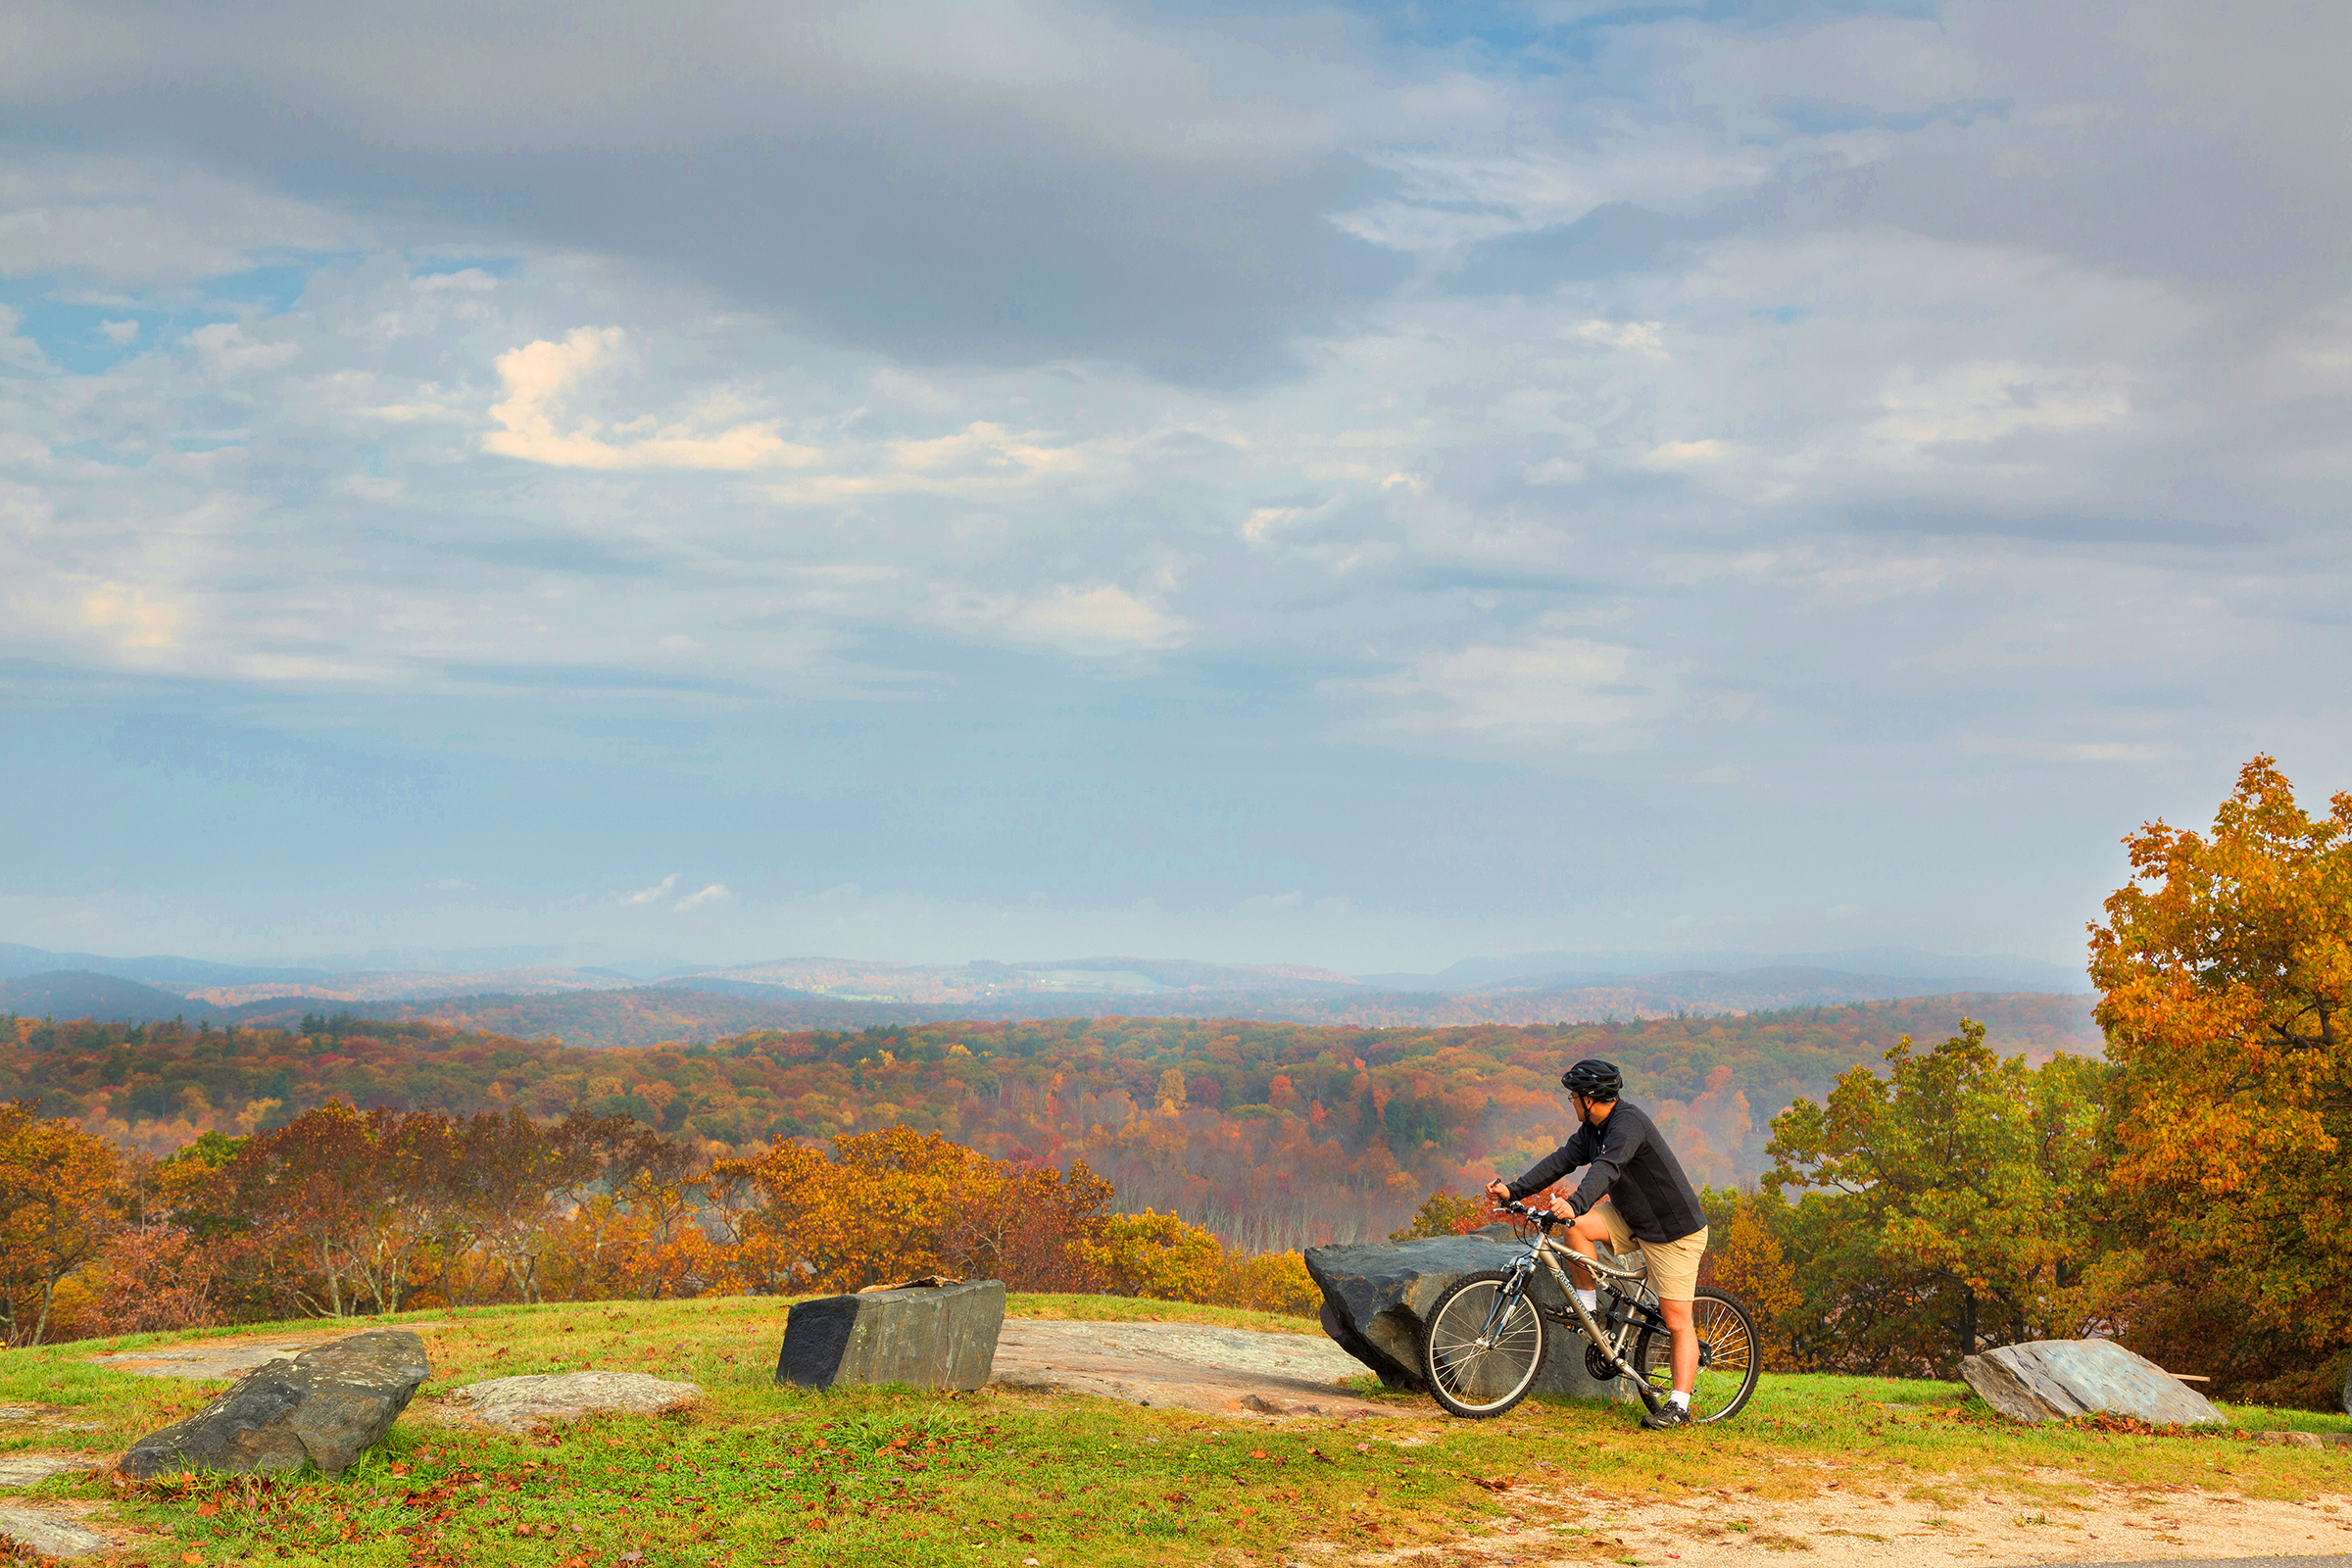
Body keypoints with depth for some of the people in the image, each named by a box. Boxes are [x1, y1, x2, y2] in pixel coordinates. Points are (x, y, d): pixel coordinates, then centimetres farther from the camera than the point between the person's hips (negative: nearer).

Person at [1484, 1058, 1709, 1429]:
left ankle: (1678, 1407, -5)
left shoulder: (1628, 1123, -25)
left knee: (1677, 1321, -9)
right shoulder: (1593, 1129, 3)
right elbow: (1561, 1160, -1)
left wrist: (1575, 1204, -57)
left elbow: (1607, 1168, -42)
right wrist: (1513, 1191, -12)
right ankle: (1588, 1304, 1)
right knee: (1576, 1227, -15)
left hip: (1675, 1231, -8)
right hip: (1632, 1220, 8)